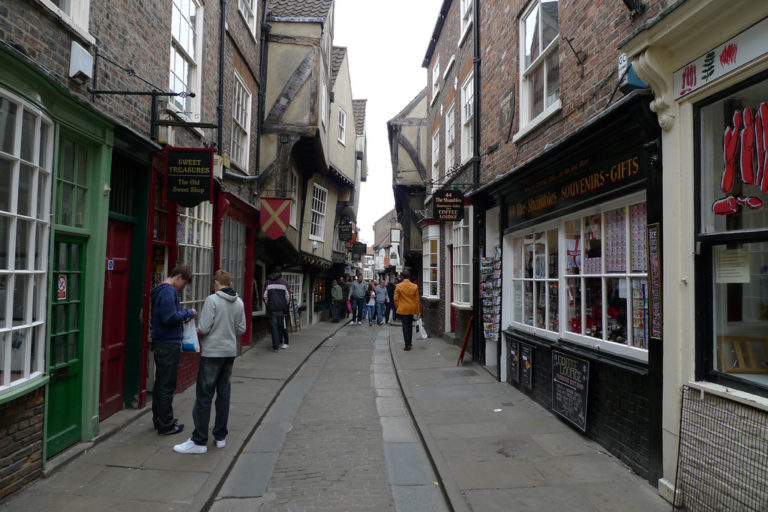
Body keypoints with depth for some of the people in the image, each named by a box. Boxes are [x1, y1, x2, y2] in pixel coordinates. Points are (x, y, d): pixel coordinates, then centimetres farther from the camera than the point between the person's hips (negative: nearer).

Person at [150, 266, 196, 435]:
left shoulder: (160, 291, 15)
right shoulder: (169, 291, -17)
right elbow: (170, 318, -25)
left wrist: (183, 315, 13)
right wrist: (188, 313, -11)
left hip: (159, 343, 10)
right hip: (169, 345, -10)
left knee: (160, 383, 18)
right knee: (167, 385, -2)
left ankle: (159, 420, 29)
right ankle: (166, 425, 7)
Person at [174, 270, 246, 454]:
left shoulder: (212, 300, -12)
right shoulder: (239, 303, 6)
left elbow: (204, 328, -15)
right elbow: (241, 329, 9)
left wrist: (196, 330, 6)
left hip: (212, 353, -6)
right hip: (230, 352, 6)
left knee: (204, 396, 0)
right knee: (224, 394, 12)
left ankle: (199, 441, 4)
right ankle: (221, 437, 20)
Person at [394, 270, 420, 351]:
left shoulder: (398, 286, -10)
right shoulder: (415, 286, -3)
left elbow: (396, 299, -7)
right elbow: (417, 299, 2)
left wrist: (398, 307, 8)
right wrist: (418, 311, 8)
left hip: (402, 309, -3)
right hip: (412, 309, 3)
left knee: (405, 326, 1)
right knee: (410, 326, 16)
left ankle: (407, 345, -3)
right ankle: (409, 343, 26)